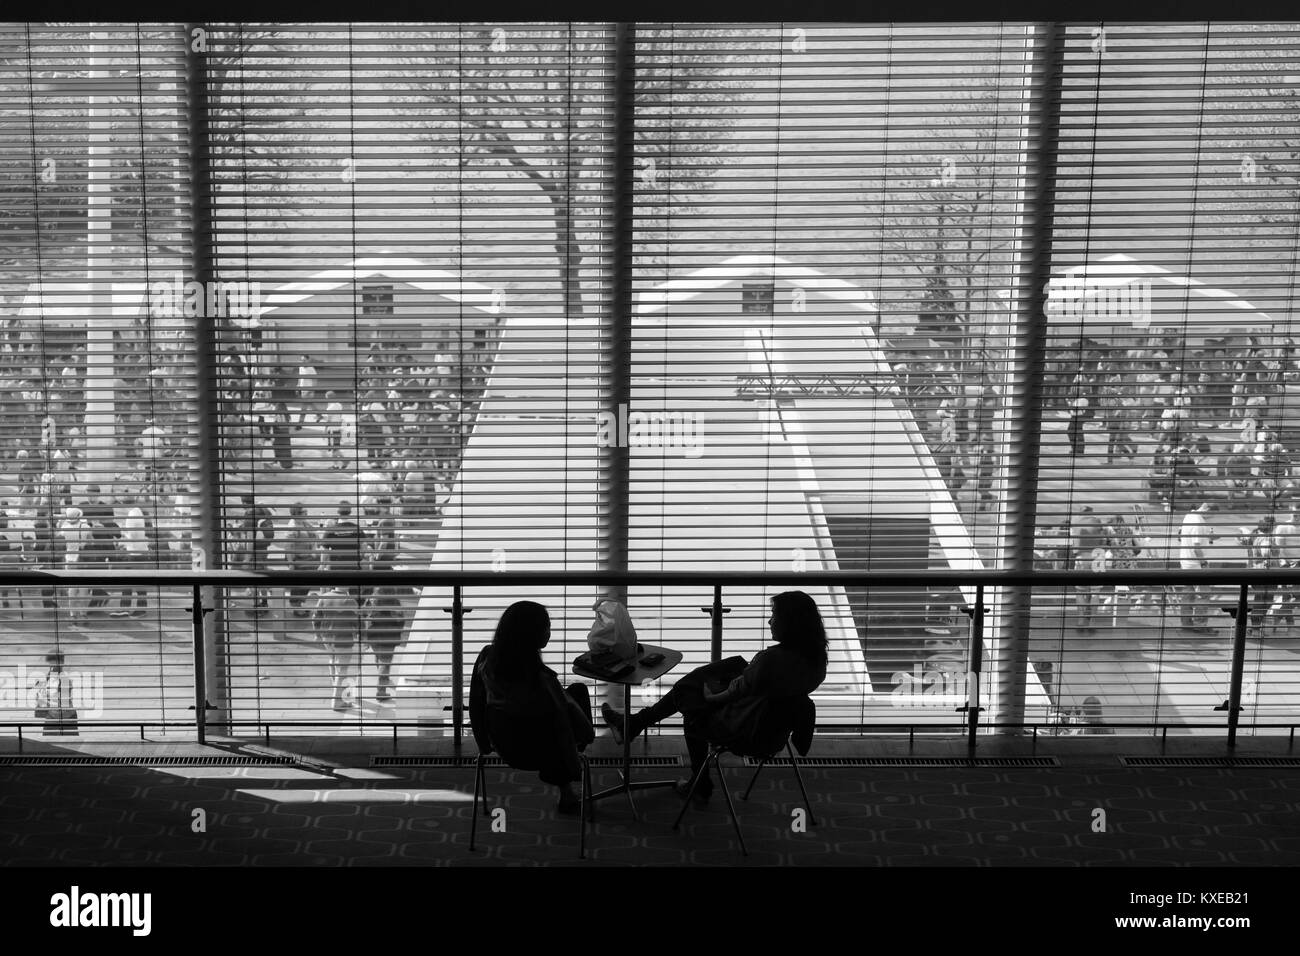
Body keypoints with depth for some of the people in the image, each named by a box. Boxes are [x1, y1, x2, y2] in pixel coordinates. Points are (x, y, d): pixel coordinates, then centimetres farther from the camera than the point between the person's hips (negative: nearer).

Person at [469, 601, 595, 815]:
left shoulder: (486, 659, -17)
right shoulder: (541, 679, -33)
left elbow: (475, 705, -3)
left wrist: (484, 744, 12)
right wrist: (587, 734, 2)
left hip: (503, 747, 5)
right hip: (535, 754, -5)